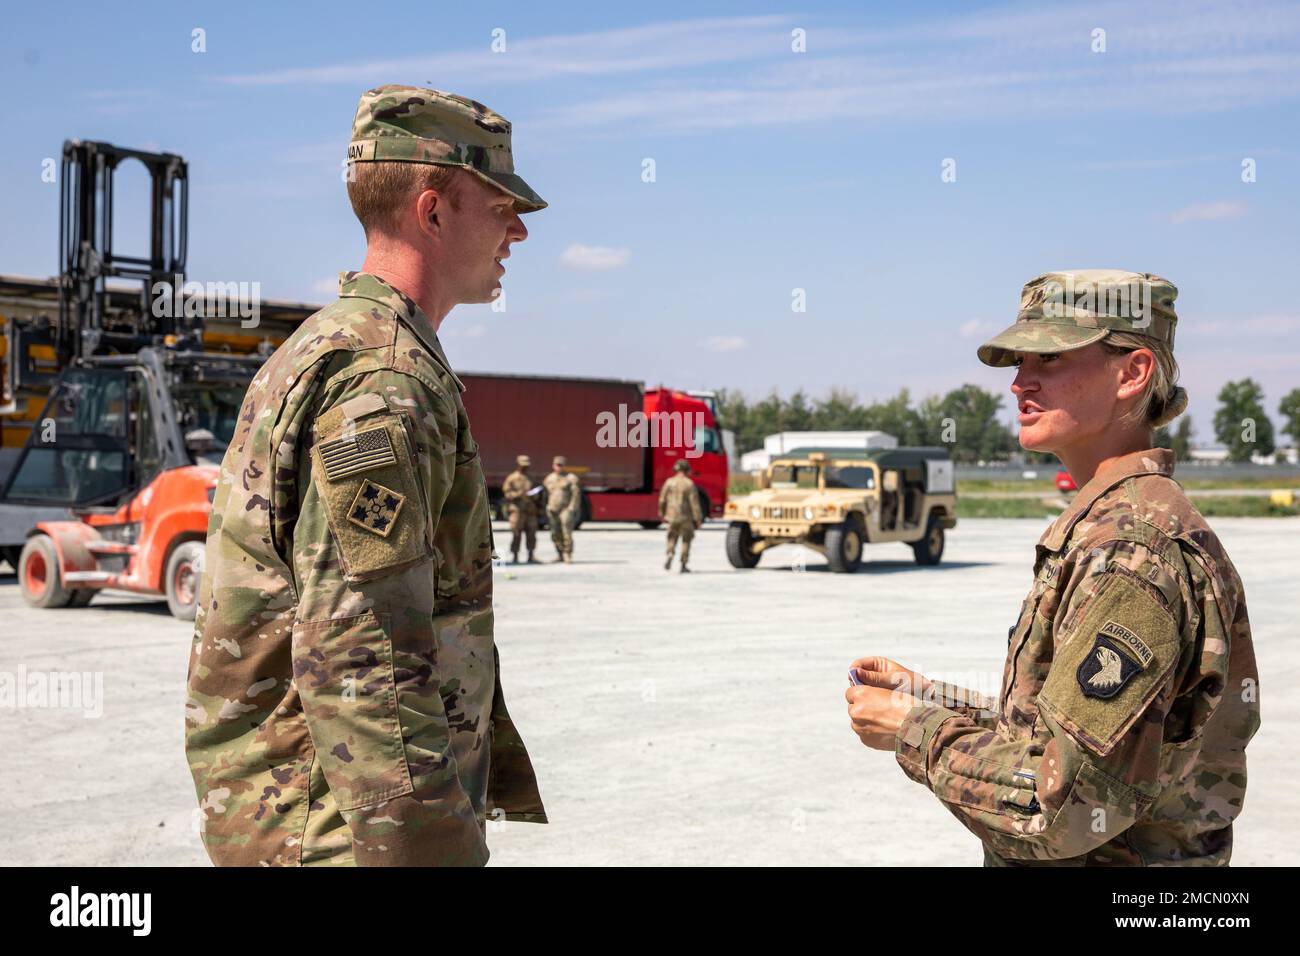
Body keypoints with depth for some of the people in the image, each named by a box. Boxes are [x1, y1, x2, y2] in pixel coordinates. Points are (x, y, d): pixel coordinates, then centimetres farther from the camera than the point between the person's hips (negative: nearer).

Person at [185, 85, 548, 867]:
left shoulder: (332, 352, 14)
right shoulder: (380, 377, -19)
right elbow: (357, 662, -26)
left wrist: (492, 759, 26)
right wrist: (434, 850, -26)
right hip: (334, 824, -10)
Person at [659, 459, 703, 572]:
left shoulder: (669, 482, -2)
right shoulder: (689, 484, -11)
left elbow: (662, 500, 5)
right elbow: (694, 503, -12)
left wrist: (661, 513, 20)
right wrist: (698, 518, -6)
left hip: (672, 516, 2)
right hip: (686, 517, -2)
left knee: (672, 537, 19)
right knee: (686, 540, 10)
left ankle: (670, 555, -6)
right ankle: (683, 565, 10)